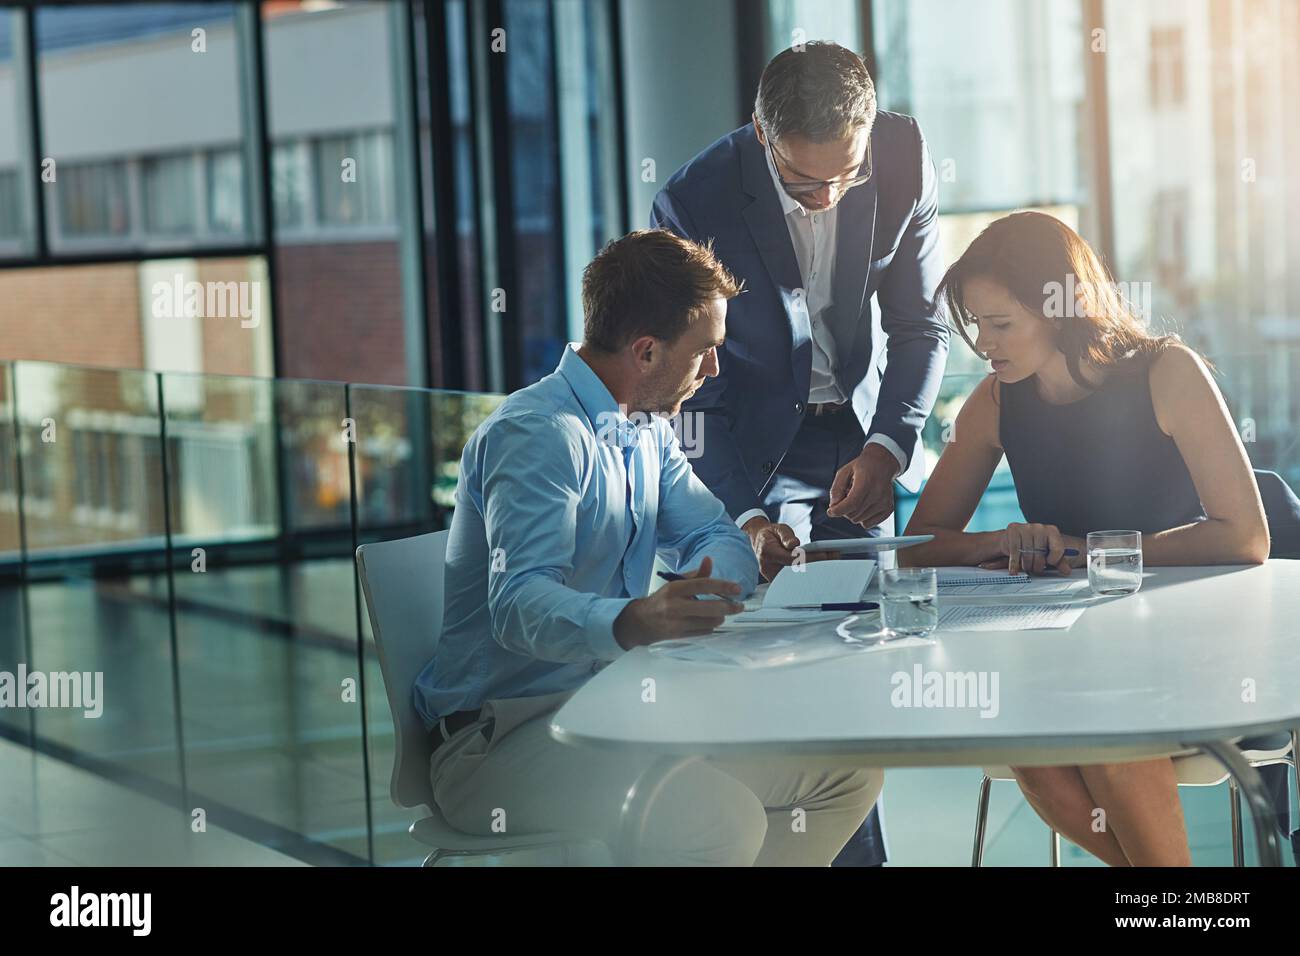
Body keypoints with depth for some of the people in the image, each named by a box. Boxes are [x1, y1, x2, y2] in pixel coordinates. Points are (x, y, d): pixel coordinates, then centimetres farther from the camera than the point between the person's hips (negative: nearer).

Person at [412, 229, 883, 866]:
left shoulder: (646, 431, 15)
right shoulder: (537, 435, -17)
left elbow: (712, 537, 11)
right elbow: (519, 603, -31)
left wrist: (709, 588, -16)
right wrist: (630, 622, -53)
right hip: (502, 735, -9)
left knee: (847, 771, 1)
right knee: (722, 822, -33)